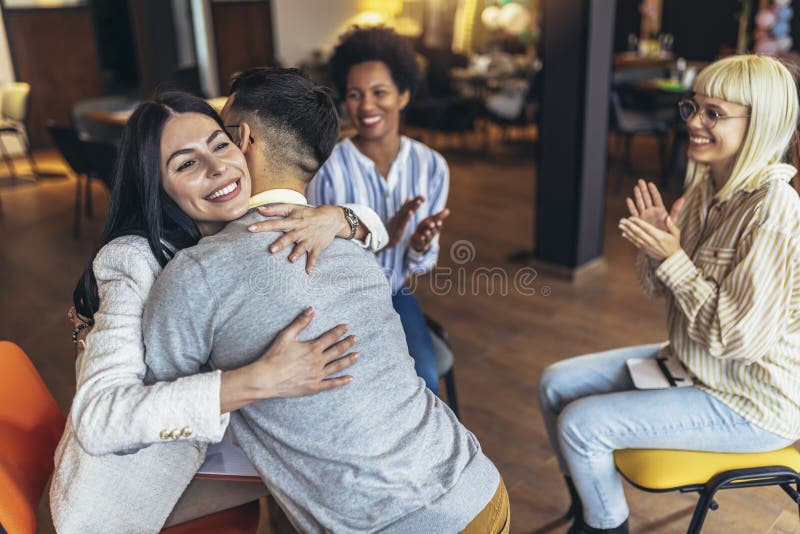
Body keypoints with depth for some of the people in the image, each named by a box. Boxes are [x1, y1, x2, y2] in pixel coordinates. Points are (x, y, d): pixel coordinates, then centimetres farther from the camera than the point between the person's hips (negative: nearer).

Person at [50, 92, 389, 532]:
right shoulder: (135, 260, -29)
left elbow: (375, 232, -5)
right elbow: (98, 419, -37)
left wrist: (335, 217, -29)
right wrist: (259, 380, -45)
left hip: (199, 451, 6)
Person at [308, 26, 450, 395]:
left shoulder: (432, 166, -8)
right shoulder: (327, 169, -20)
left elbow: (421, 265, -2)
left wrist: (420, 247, -25)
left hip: (394, 297, 3)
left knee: (425, 381, -17)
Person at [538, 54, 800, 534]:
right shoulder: (705, 188, -1)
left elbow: (738, 338, -26)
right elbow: (659, 288, 7)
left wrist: (672, 257, -24)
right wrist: (654, 240, -13)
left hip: (748, 404, -8)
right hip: (690, 363, 9)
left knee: (580, 424, -17)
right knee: (556, 385, 6)